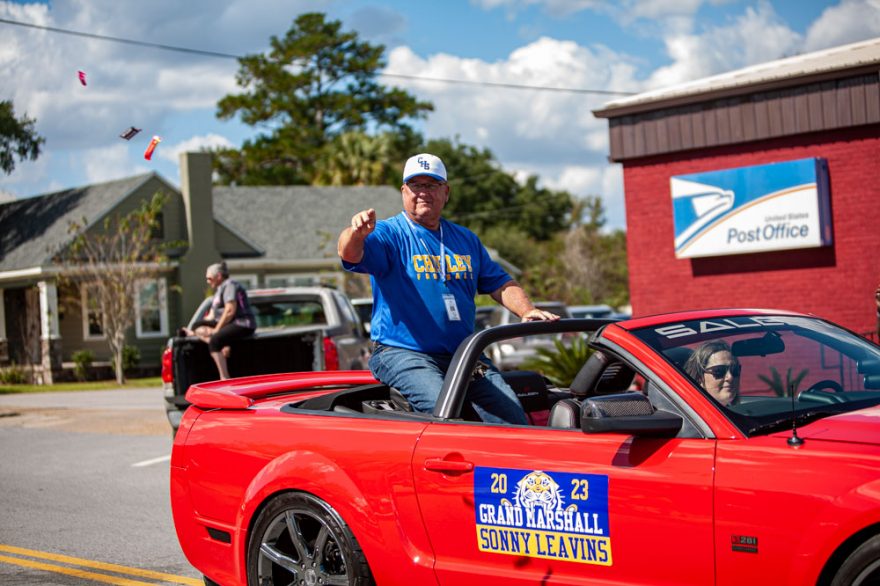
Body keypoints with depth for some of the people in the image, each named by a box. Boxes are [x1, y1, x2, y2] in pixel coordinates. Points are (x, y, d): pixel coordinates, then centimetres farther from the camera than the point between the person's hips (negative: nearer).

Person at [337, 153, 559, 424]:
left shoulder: (466, 239, 18)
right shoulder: (388, 234, -1)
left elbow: (500, 283, 18)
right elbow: (350, 254, -20)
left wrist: (528, 311, -2)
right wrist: (356, 233, -45)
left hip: (464, 355, 5)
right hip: (402, 353, -5)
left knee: (512, 416, -8)